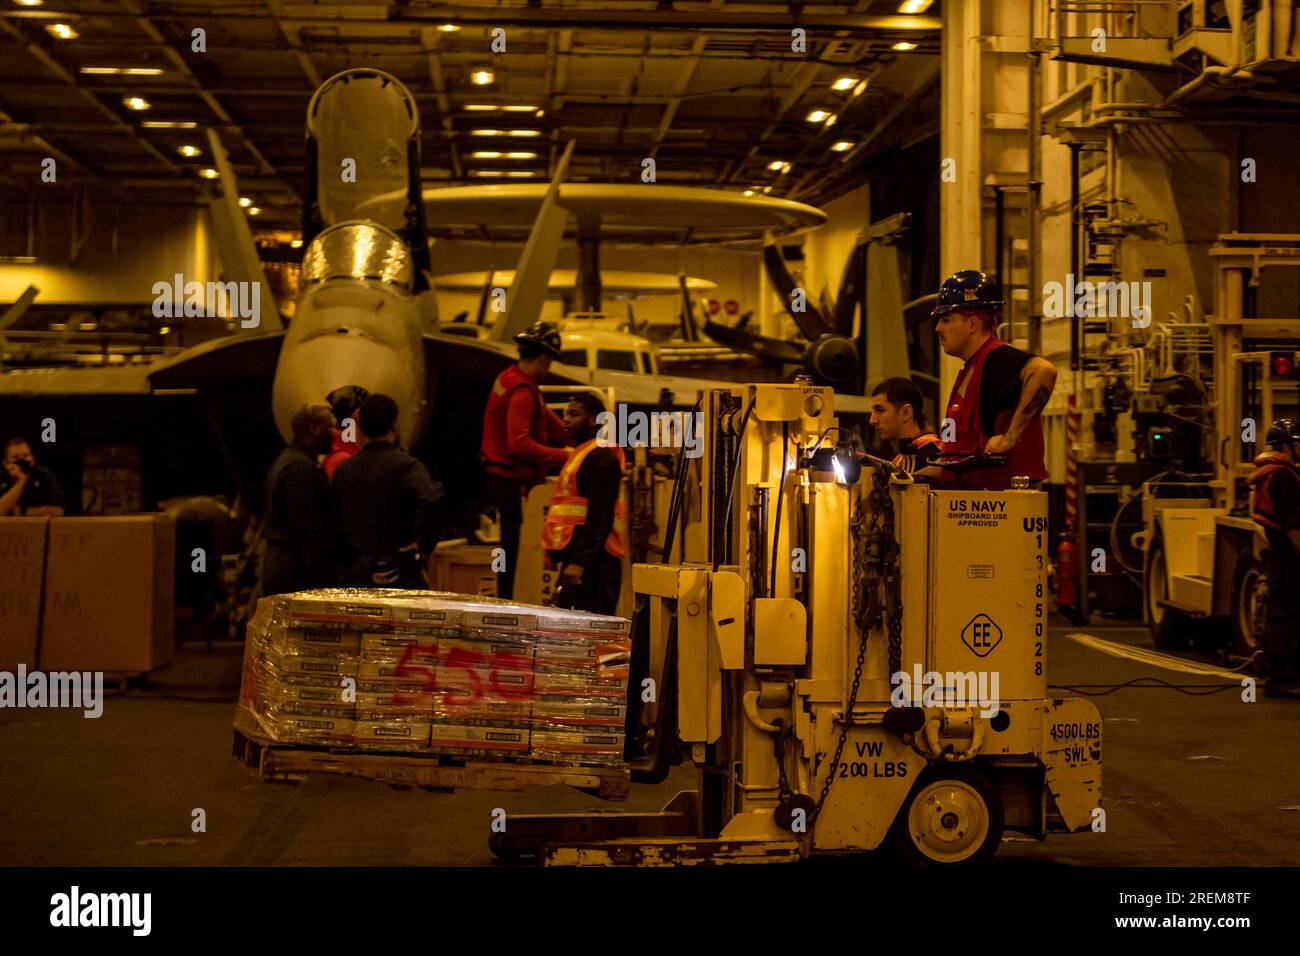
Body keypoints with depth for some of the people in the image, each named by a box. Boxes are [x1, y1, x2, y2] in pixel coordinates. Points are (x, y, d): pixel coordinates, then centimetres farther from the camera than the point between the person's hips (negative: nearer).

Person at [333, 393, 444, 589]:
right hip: (399, 573, -5)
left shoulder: (343, 470, 7)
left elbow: (336, 522, 11)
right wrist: (422, 544, -16)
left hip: (356, 575, 5)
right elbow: (432, 499, -29)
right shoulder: (406, 465, -11)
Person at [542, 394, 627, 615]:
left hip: (590, 563, -11)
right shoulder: (583, 453, 23)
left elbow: (600, 517, -18)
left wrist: (579, 561, -25)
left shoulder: (601, 457, -10)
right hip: (579, 558, 11)